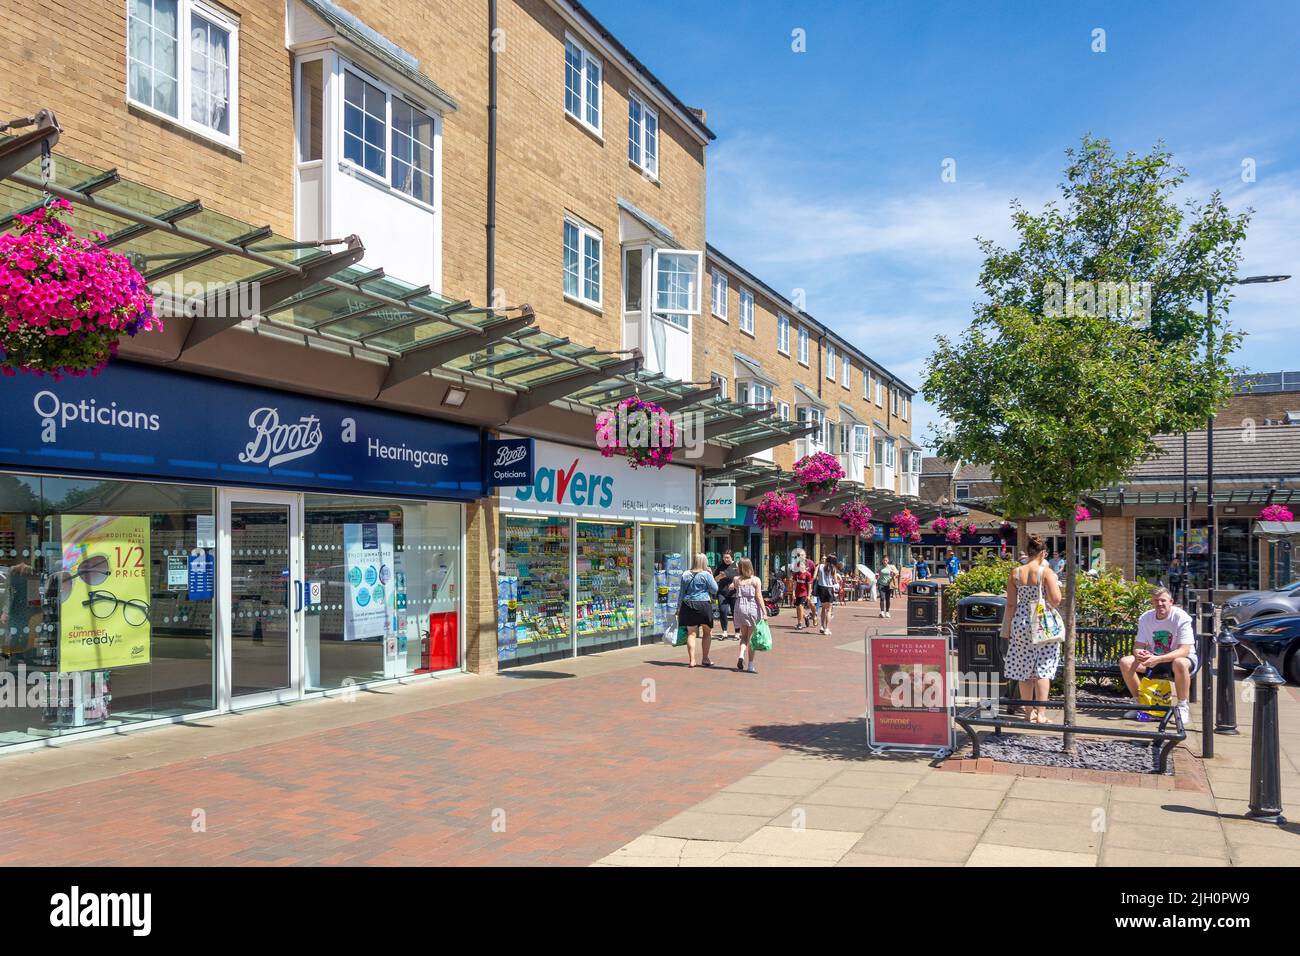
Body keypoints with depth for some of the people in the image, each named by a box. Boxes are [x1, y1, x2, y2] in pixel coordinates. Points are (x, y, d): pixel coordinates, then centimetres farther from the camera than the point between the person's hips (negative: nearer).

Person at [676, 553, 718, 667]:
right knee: (707, 632, 11)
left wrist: (679, 607, 15)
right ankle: (704, 659, 12)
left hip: (688, 605, 4)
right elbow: (715, 589, -2)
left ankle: (692, 660, 4)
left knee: (691, 633, 6)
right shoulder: (706, 575, -7)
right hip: (703, 605, -3)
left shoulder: (685, 575, 6)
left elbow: (681, 592, 9)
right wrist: (712, 576, 7)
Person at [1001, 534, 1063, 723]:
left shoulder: (1015, 573, 1)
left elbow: (1011, 604, 2)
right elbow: (1056, 600, -15)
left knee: (1024, 668, 11)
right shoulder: (1046, 572, -9)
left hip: (1021, 623, 3)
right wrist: (1055, 584, 6)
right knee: (1043, 668, 2)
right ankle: (1041, 713, 0)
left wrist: (1007, 629, 8)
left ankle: (1029, 711, 18)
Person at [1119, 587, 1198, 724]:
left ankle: (1182, 707, -20)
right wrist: (1139, 654, -31)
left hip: (1181, 658, -5)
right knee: (1125, 662, -18)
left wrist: (1158, 659, -41)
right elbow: (1138, 646, -4)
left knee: (1180, 663, -41)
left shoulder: (1181, 617, -19)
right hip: (1154, 659, 5)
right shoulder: (1145, 618, -5)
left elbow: (1184, 651, -27)